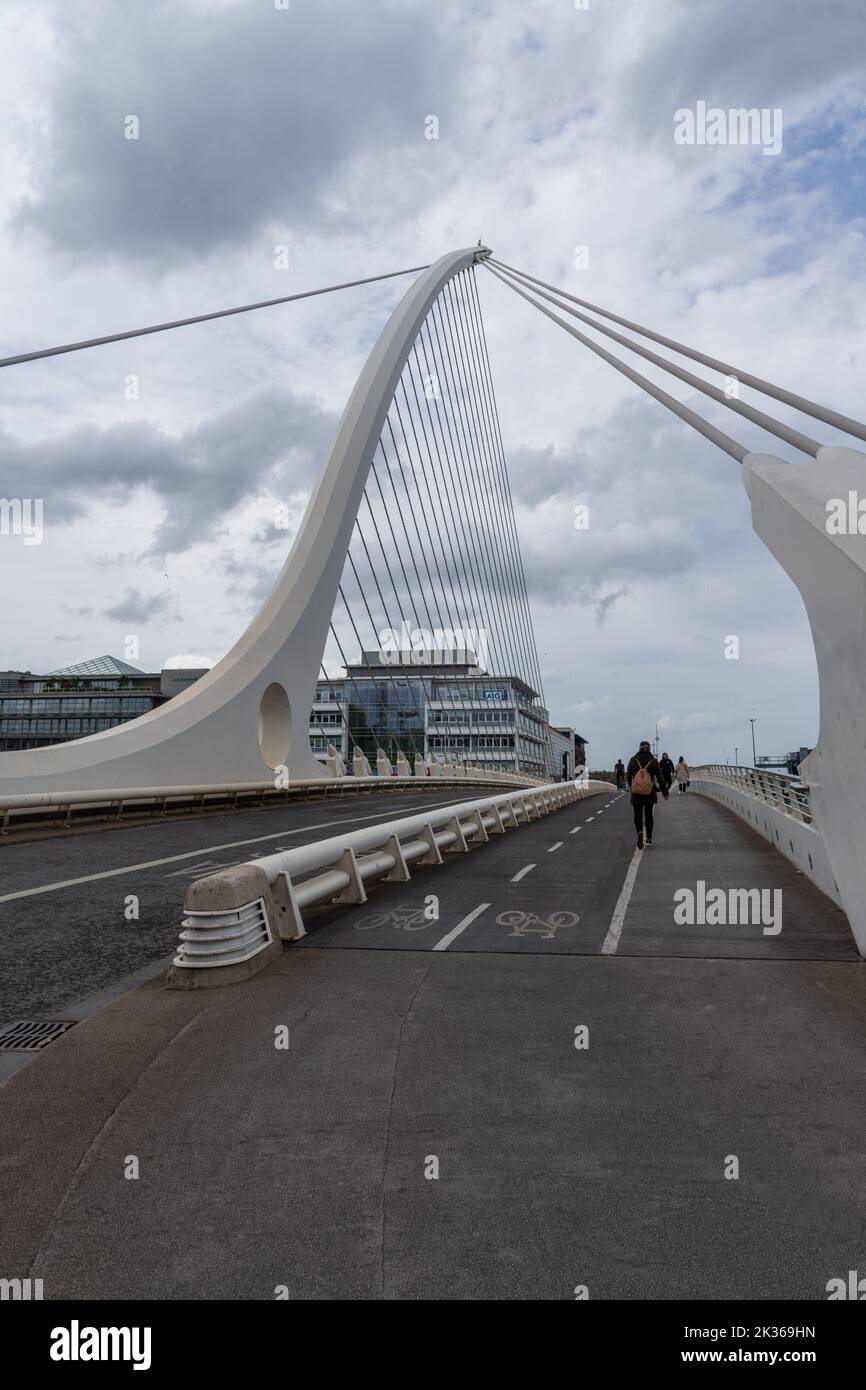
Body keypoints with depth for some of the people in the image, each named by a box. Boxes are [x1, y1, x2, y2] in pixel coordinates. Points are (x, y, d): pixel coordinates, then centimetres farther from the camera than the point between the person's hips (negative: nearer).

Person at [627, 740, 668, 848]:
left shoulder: (633, 760, -4)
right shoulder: (653, 761, -6)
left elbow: (628, 776, 4)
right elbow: (660, 778, -7)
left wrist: (631, 788, 20)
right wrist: (665, 792, -4)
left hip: (636, 792, 0)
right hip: (650, 792, 1)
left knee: (638, 815, 8)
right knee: (648, 815, 15)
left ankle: (640, 833, -19)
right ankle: (649, 839, 19)